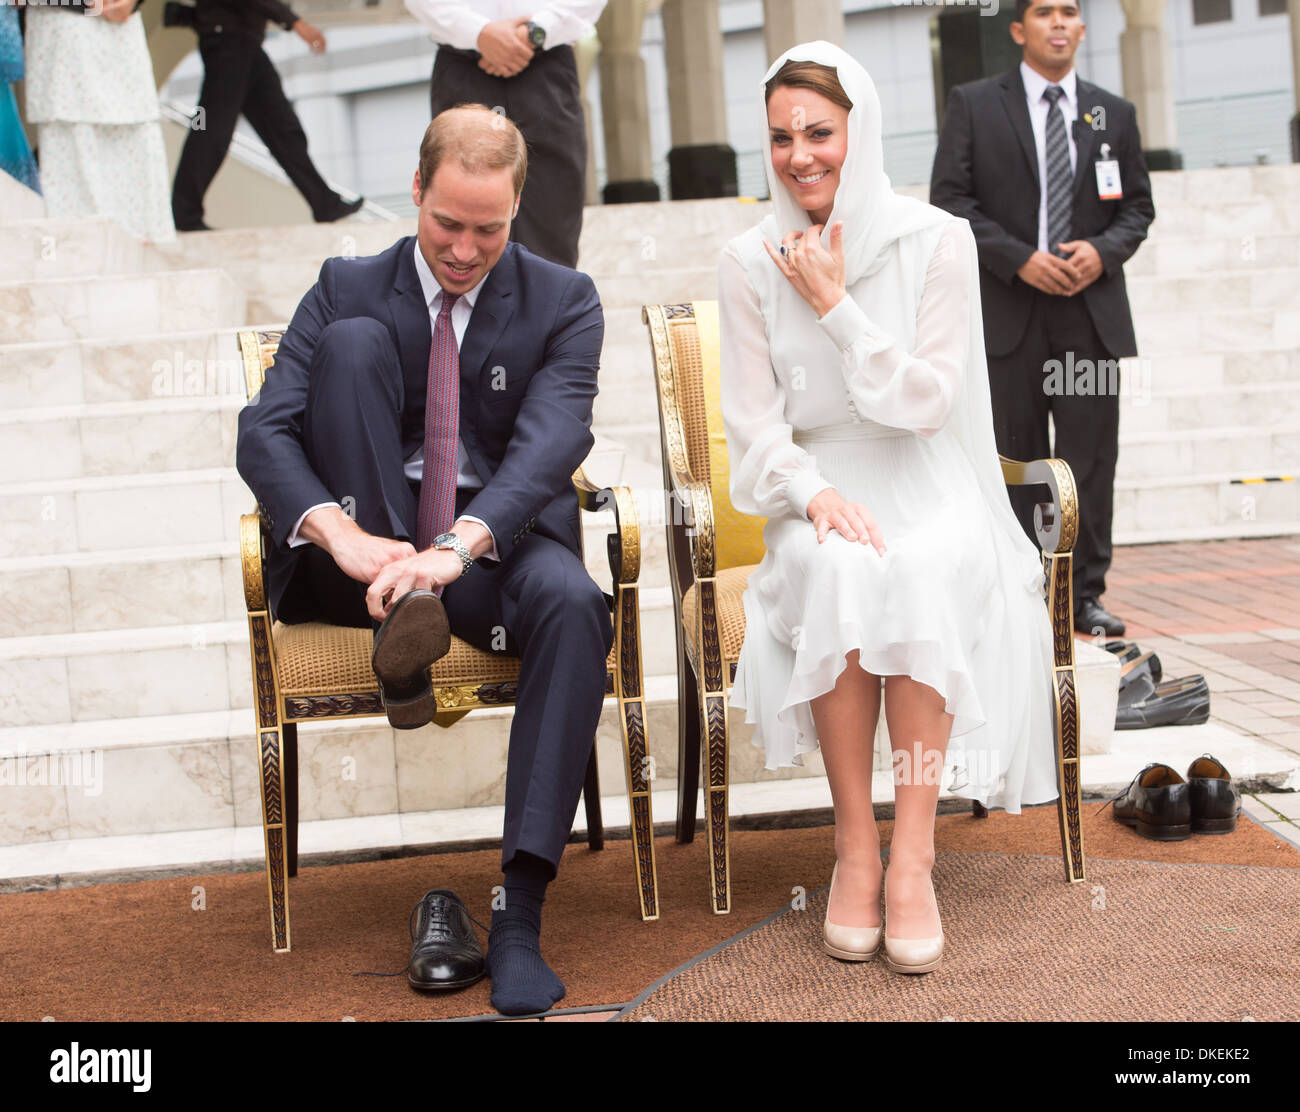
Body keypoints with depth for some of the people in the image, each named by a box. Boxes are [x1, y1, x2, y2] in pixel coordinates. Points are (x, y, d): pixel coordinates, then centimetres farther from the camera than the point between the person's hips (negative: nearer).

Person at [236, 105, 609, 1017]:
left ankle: (520, 912, -35)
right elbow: (264, 431, -7)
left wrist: (456, 546, -35)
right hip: (365, 553, 0)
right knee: (353, 341, -19)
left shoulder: (563, 302, 3)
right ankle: (396, 615, -24)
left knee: (574, 605, -36)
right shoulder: (349, 290, 5)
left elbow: (553, 439, -15)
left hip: (499, 543, 0)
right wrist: (341, 535, -29)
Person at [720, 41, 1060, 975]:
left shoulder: (937, 241, -4)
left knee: (924, 571, -34)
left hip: (925, 482, -1)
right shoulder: (751, 262, 1)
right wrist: (815, 493, -20)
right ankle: (855, 845, -26)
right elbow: (755, 426, -1)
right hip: (817, 486, 1)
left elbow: (928, 402, -8)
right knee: (838, 570, -34)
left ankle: (913, 853, -30)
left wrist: (836, 307, -15)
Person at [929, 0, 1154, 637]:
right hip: (1007, 310, -2)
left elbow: (1137, 206, 14)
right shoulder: (973, 105, 4)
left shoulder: (1114, 114, 12)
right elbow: (949, 200, -2)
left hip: (1092, 312, 2)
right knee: (1014, 459, 3)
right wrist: (1017, 258, -13)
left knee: (1091, 458, 1)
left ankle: (1086, 595, 9)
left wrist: (1103, 250, -8)